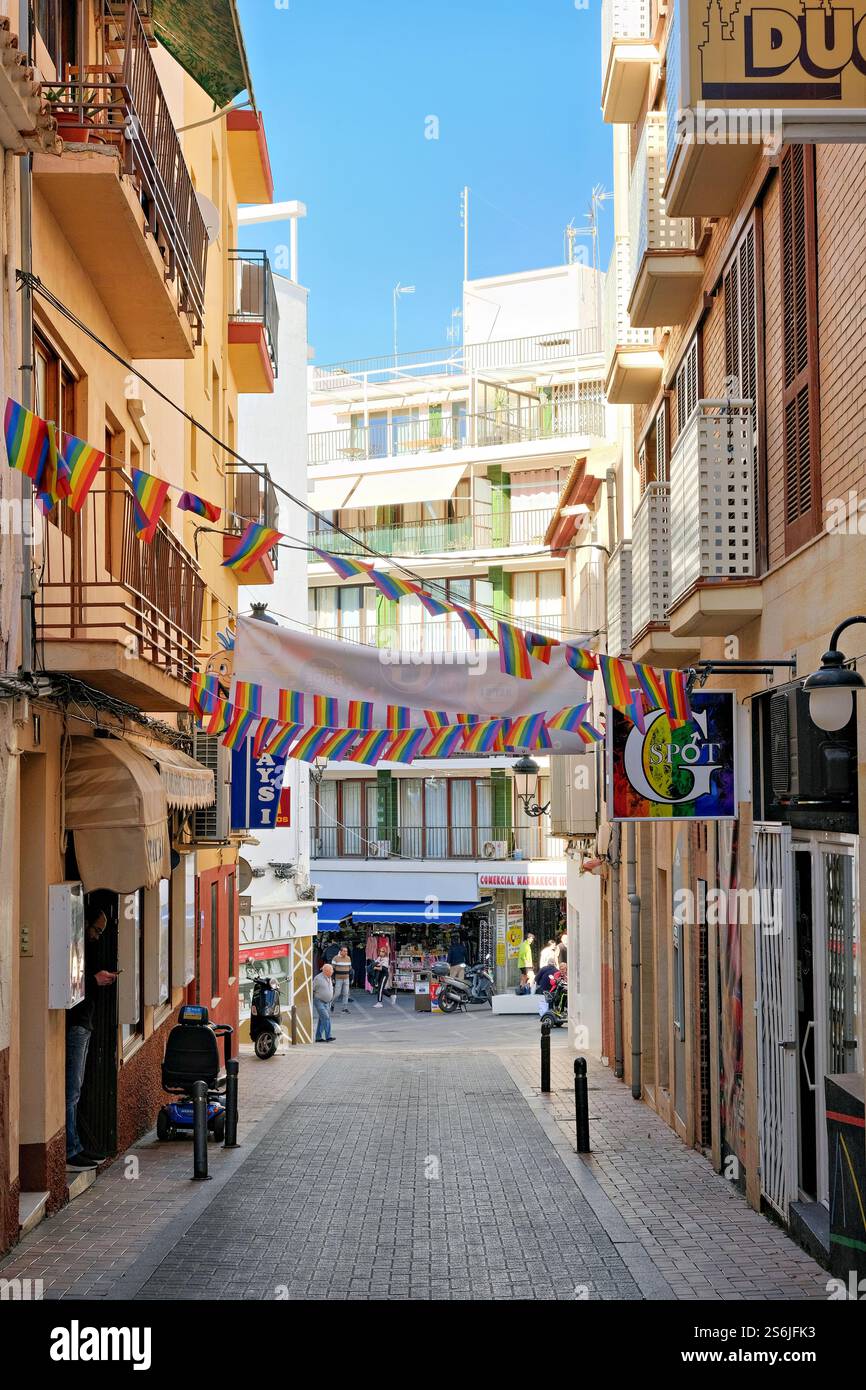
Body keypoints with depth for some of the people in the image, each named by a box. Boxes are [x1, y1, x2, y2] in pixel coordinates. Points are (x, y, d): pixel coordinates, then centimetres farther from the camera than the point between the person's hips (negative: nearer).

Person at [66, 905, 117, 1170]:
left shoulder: (86, 947, 19)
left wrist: (100, 979, 8)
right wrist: (94, 981, -16)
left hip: (83, 1024, 11)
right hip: (73, 1026, -11)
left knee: (74, 1091, 13)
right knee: (71, 1091, -8)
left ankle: (75, 1148, 18)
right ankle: (68, 1152, -6)